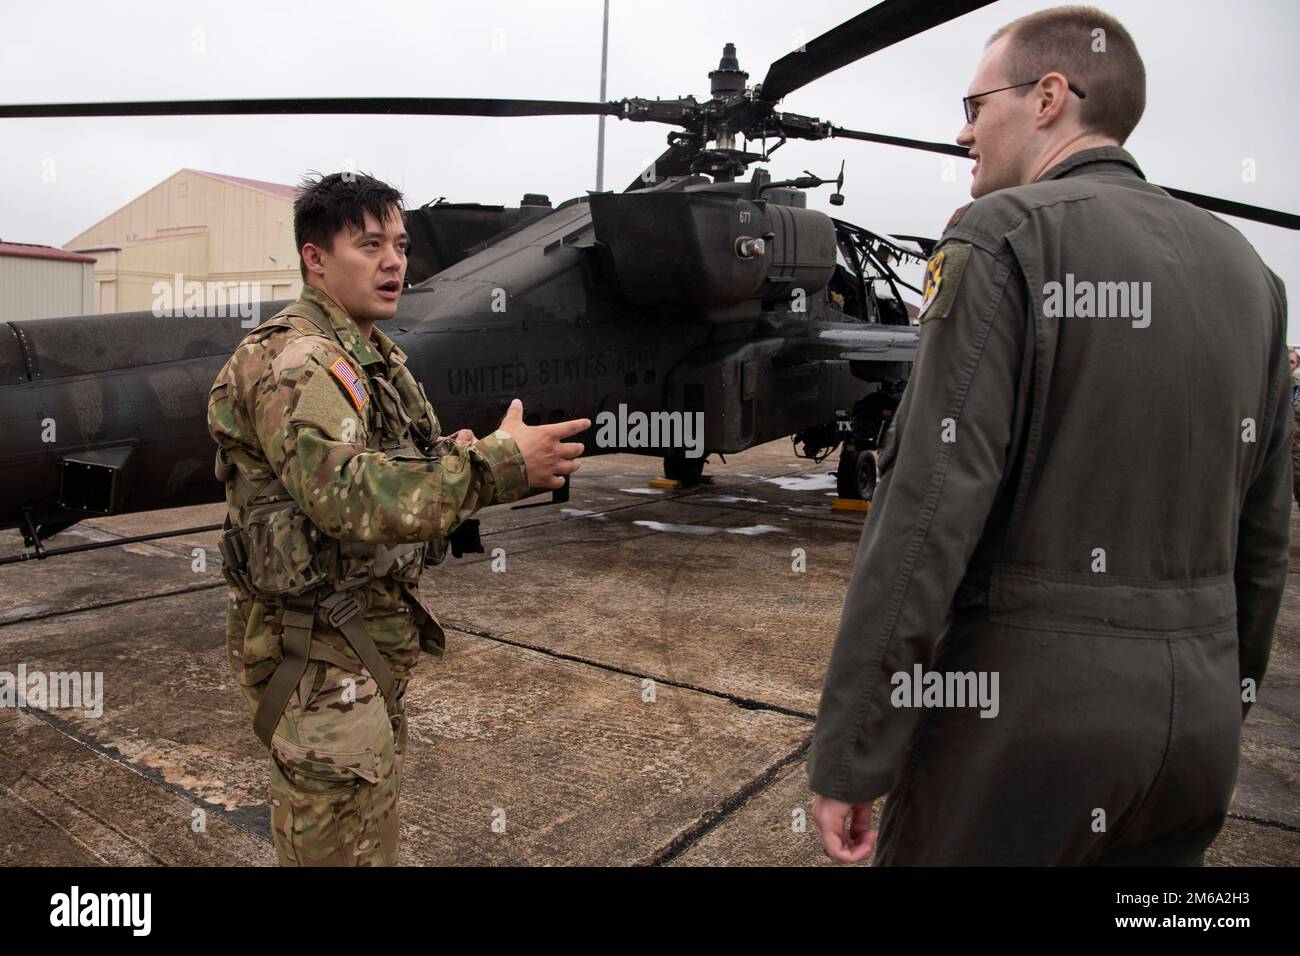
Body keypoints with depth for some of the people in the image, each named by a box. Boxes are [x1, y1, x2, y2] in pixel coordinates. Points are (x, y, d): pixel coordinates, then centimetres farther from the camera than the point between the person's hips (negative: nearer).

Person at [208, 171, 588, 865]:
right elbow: (345, 491, -36)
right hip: (319, 650, -10)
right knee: (338, 844, 4)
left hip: (374, 638, 10)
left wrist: (451, 457, -6)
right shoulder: (296, 360, -20)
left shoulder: (376, 357, 13)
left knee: (373, 829, 25)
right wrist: (495, 466, -38)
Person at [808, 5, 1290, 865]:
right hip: (1195, 720, 7)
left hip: (1023, 706, -7)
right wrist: (1223, 707, 22)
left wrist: (848, 755, -15)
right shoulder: (1243, 269, 9)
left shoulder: (1005, 239, -11)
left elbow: (930, 512, -20)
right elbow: (1260, 535, 12)